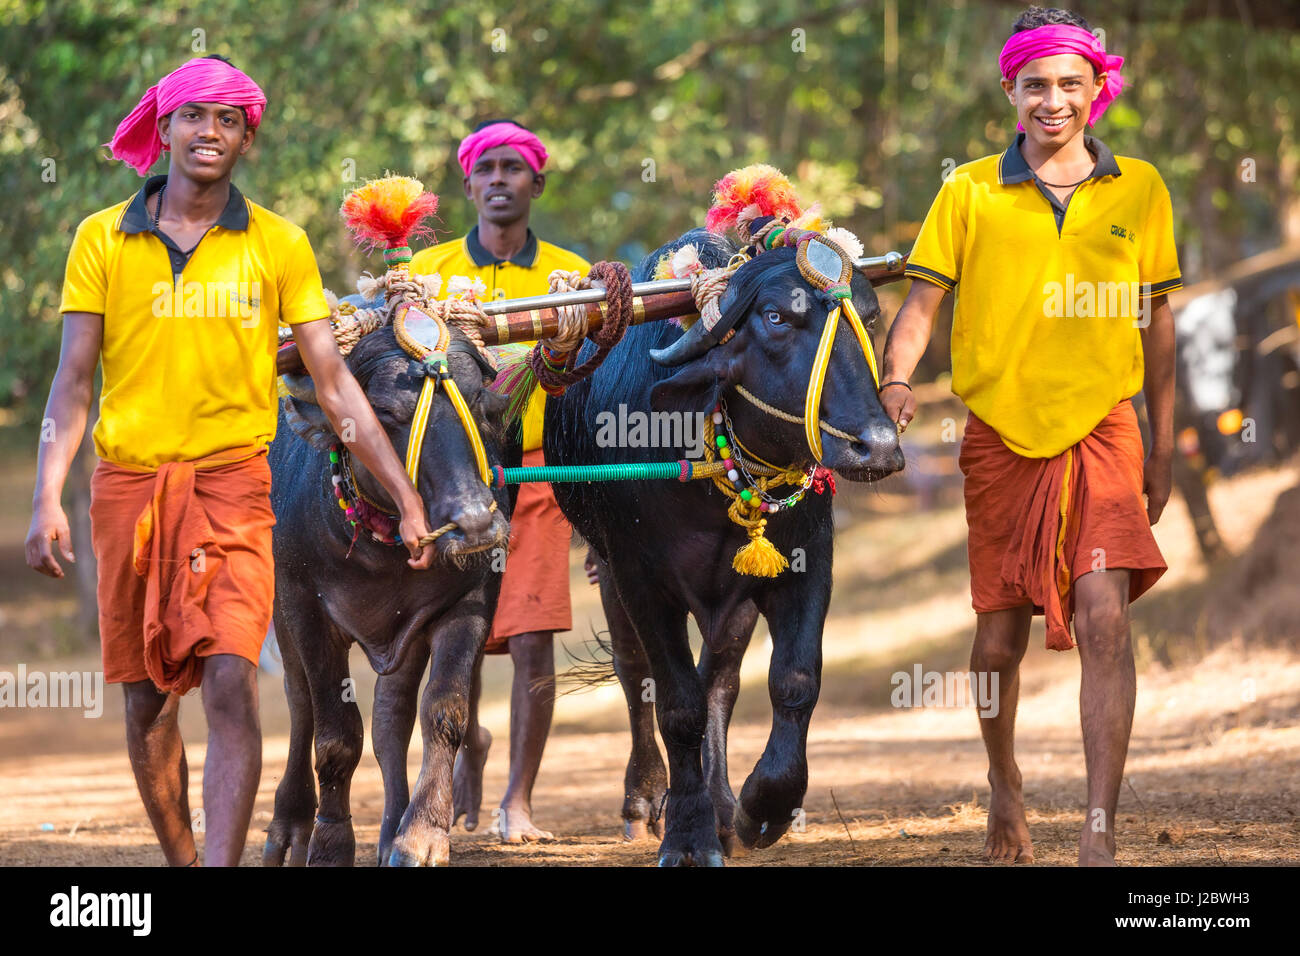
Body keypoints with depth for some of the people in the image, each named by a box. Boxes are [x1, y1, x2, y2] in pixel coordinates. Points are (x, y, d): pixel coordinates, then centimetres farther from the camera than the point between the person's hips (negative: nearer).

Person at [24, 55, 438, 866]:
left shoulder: (279, 245, 4)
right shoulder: (104, 239, 5)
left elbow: (334, 382, 5)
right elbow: (75, 381, 3)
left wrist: (408, 499, 2)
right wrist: (49, 496, -9)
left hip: (233, 483, -1)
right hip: (128, 486, 1)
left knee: (231, 683, -17)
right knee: (147, 702, 7)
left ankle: (222, 867, -19)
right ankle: (181, 861, 24)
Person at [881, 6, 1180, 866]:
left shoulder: (1139, 190, 7)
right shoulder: (970, 192, 3)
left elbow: (1157, 321, 12)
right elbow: (923, 300, 2)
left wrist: (1164, 447, 12)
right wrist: (898, 381, -17)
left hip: (1103, 431, 0)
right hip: (1001, 435, 1)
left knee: (1105, 617, -17)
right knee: (1000, 636, 8)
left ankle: (1101, 833, -16)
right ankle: (1006, 790, 35)